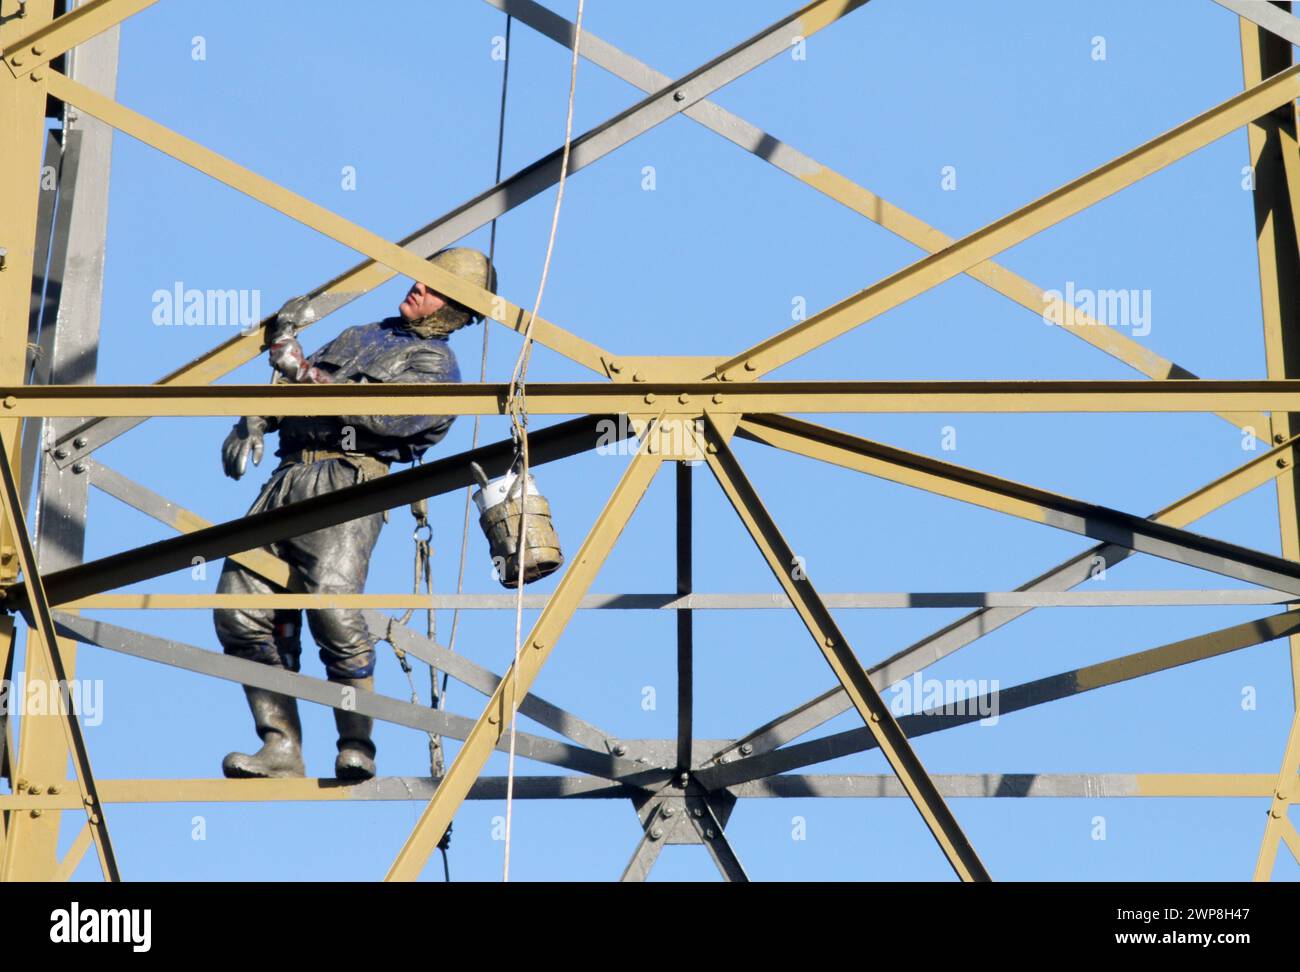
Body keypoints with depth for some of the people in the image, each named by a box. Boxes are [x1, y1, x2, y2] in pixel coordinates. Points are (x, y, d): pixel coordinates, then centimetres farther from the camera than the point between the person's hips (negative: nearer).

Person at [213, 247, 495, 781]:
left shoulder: (437, 366, 9)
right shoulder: (360, 336, 31)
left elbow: (381, 413, -9)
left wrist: (300, 367, -11)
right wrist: (251, 423, 7)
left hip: (348, 482, -6)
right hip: (287, 478, 6)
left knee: (332, 603, -28)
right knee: (240, 611, -9)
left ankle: (357, 748, -17)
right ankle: (281, 751, -7)